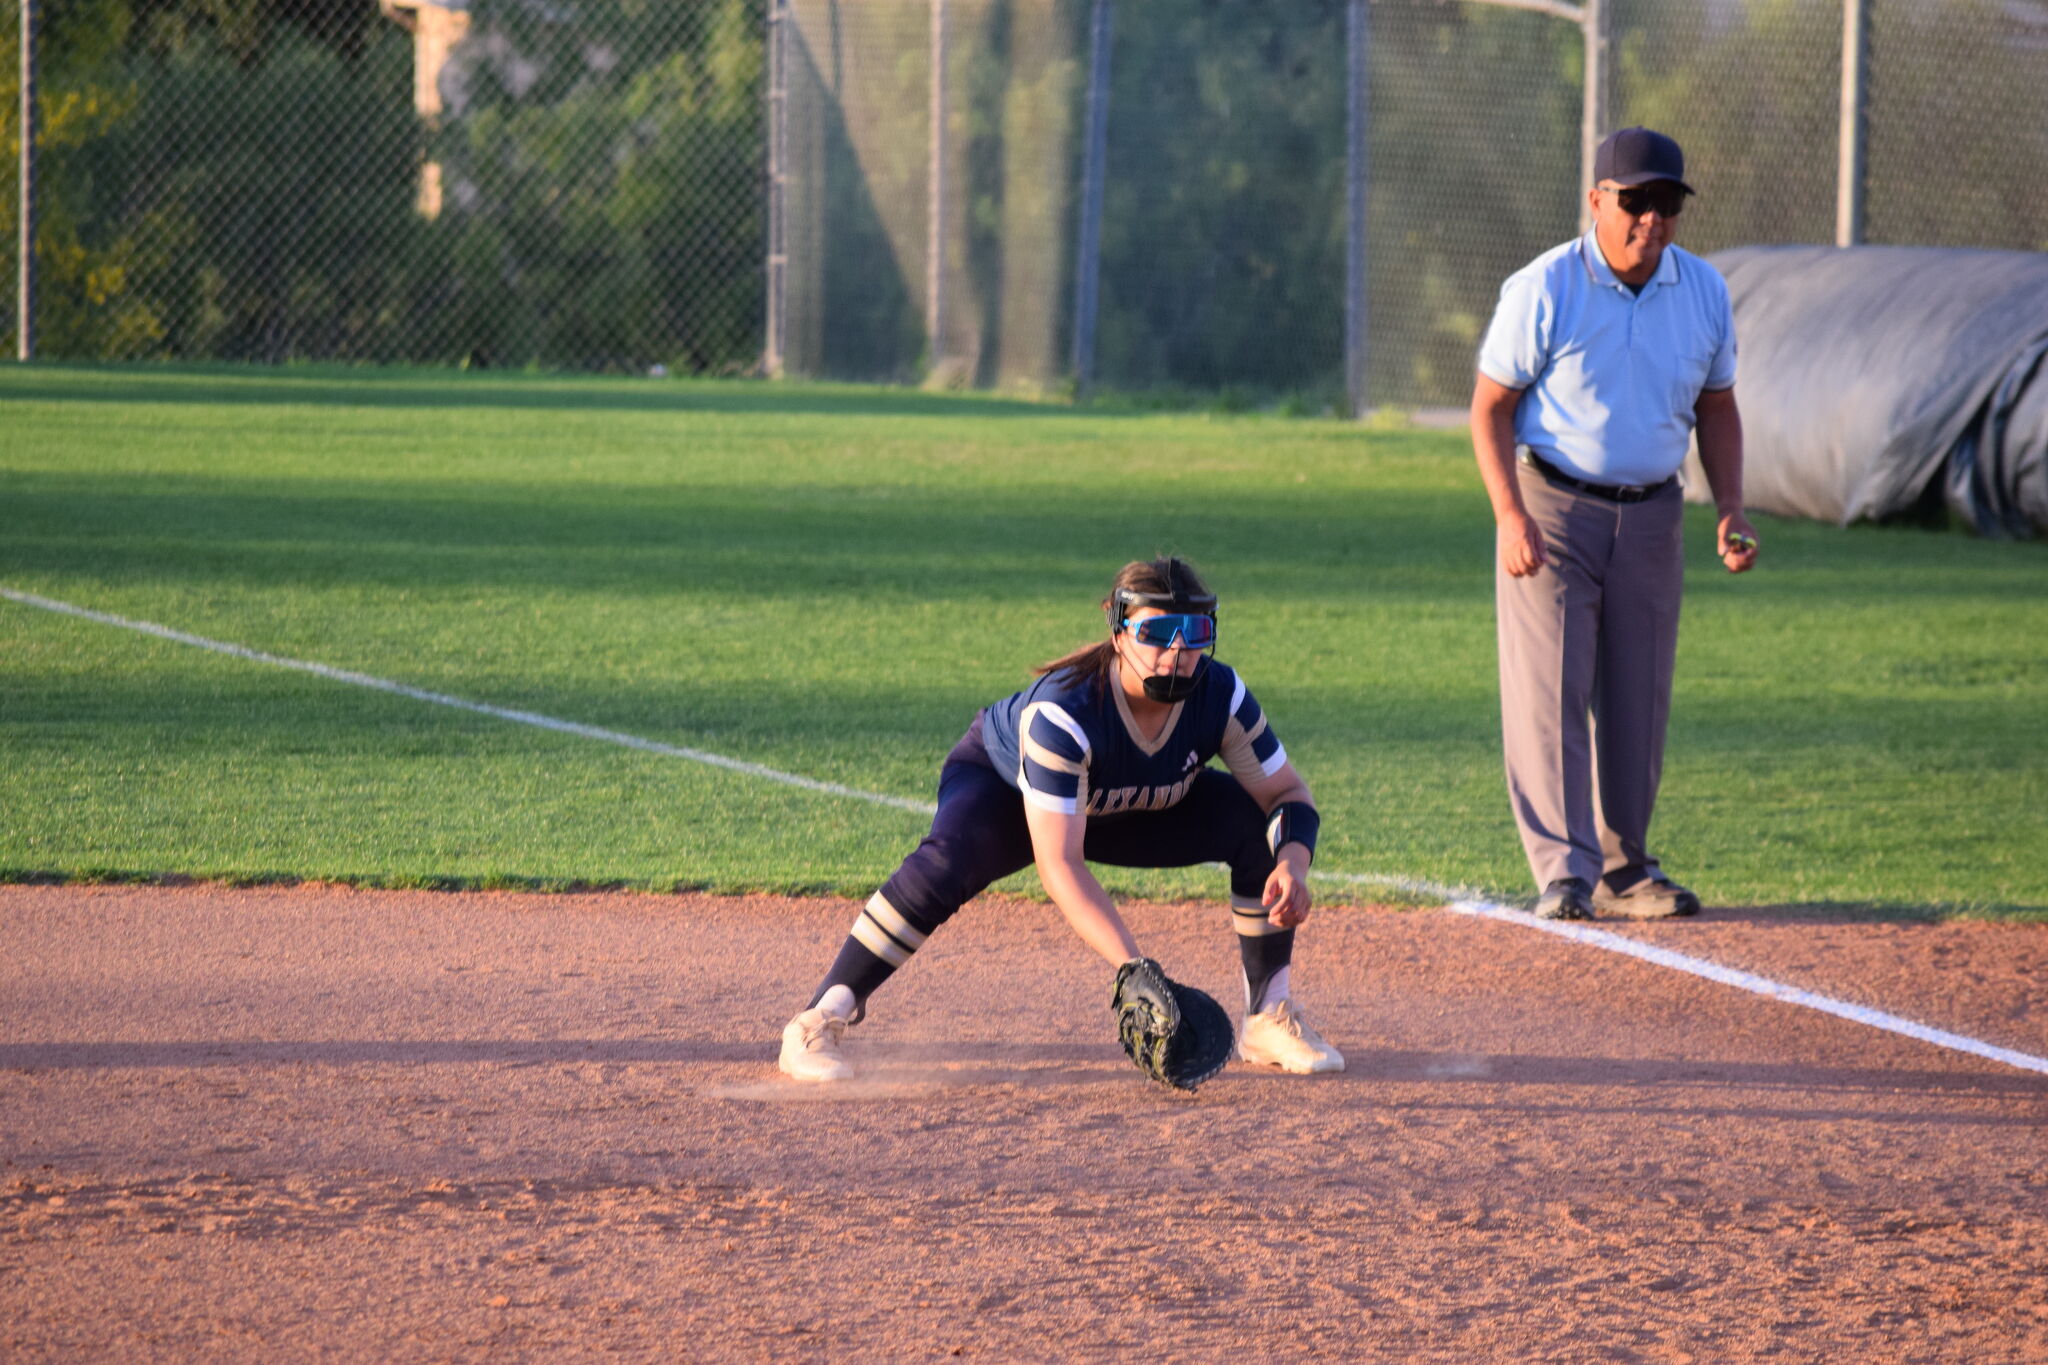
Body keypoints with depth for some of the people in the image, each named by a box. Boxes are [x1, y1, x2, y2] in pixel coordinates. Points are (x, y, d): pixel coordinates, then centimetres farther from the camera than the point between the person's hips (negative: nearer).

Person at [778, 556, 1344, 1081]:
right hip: (1001, 780, -5)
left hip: (1135, 813, 5)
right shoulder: (1063, 712, -42)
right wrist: (1133, 970, -54)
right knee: (948, 861, -37)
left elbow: (1287, 793, -16)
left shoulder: (1222, 698, -28)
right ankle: (817, 1025, -32)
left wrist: (1292, 865, -40)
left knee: (1257, 826, -17)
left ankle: (1268, 1017, 1)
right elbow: (1058, 864, -45)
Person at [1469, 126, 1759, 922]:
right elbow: (1491, 406, -8)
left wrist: (1731, 510, 1)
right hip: (1552, 508, -4)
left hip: (1651, 517, 4)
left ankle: (1623, 867, 21)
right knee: (1550, 692, -10)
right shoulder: (1544, 290, -12)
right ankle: (1564, 872, -10)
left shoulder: (1704, 291, 2)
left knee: (1638, 700, 9)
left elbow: (1716, 407, 14)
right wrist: (1510, 517, -19)